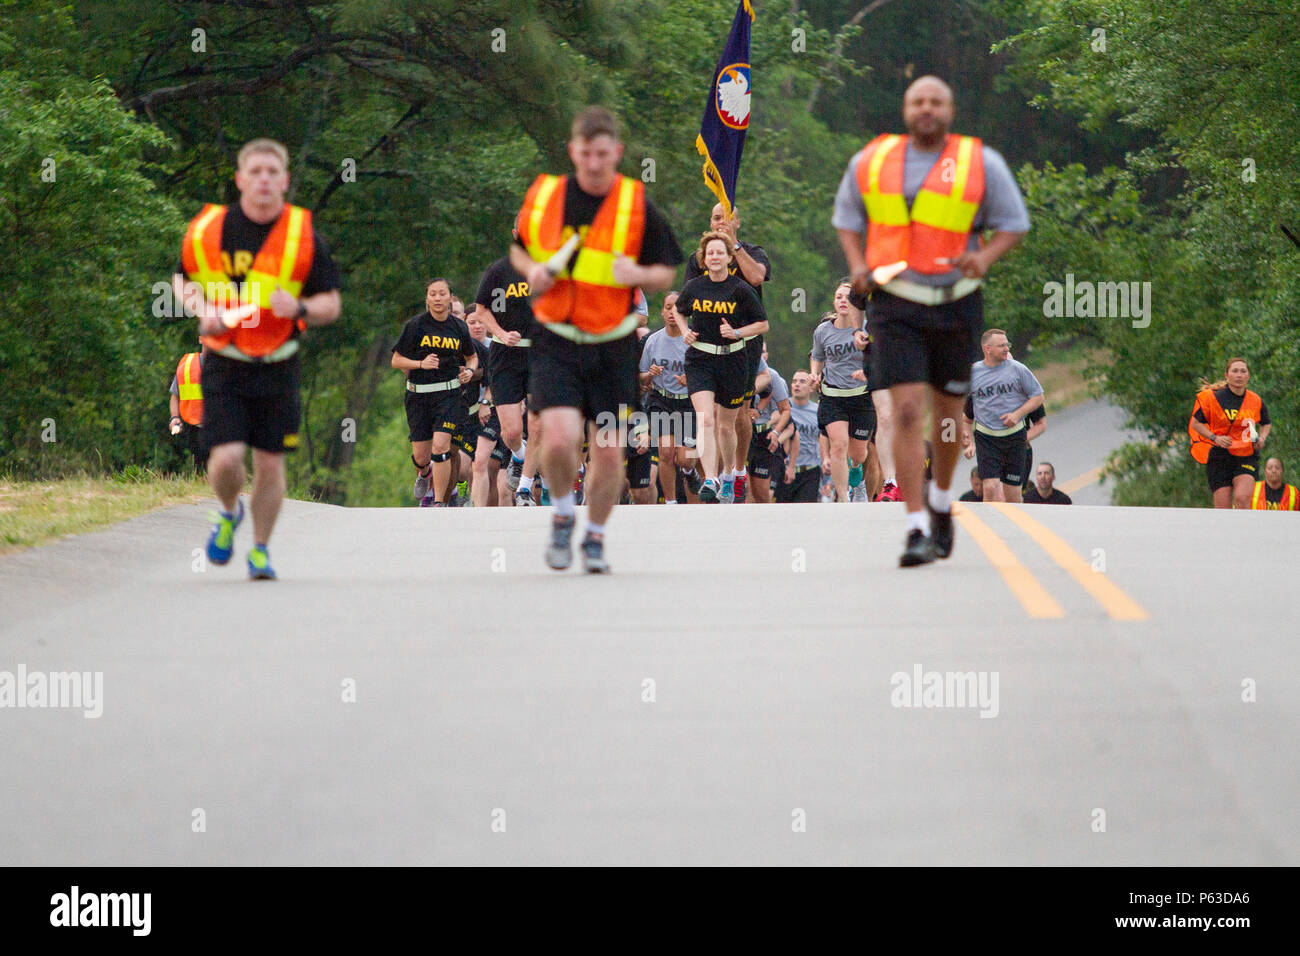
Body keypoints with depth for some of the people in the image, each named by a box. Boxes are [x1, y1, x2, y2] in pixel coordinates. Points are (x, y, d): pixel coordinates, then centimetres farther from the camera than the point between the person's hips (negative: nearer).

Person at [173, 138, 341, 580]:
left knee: (270, 464, 3)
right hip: (225, 365, -1)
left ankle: (260, 550, 23)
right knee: (226, 458, -12)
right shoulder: (209, 229, -2)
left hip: (278, 368, 1)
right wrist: (202, 309, -6)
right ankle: (229, 512, 22)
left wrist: (299, 308, -19)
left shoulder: (305, 235, -2)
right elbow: (183, 278, 15)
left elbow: (332, 304, 3)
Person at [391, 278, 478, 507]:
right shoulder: (415, 325, -5)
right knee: (420, 456, 3)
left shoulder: (459, 327, 2)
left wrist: (469, 371, -2)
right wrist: (421, 363, -18)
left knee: (440, 445, -19)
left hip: (448, 395, 0)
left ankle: (439, 502, -9)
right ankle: (425, 473, 42)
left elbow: (472, 357, 19)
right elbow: (396, 360, -2)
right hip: (418, 395, 0)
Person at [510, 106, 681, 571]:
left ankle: (595, 537, 28)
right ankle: (562, 517, 13)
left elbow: (667, 272, 3)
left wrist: (637, 274, -19)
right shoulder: (543, 196, -1)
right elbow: (519, 249, 16)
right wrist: (532, 270, -6)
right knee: (559, 437, -18)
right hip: (555, 341, 0)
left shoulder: (639, 208, -5)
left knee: (609, 451, 2)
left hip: (613, 347, 0)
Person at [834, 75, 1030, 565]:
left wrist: (984, 258, -16)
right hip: (896, 307, -1)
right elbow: (847, 217, 18)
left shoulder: (981, 163, -1)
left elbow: (1013, 224, 4)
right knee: (907, 411, -12)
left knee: (947, 412, 14)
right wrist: (857, 265, 0)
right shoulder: (871, 161, 3)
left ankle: (941, 502, 42)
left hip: (956, 304, 1)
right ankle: (917, 530, -14)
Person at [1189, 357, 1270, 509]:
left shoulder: (1256, 401, 5)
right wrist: (1215, 438, -11)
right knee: (1223, 509, -6)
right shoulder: (1213, 397, -3)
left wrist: (1262, 439, 2)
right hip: (1219, 456, -1)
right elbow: (1195, 423, 4)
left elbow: (1266, 424, 23)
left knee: (1242, 498, -24)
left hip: (1246, 458, 1)